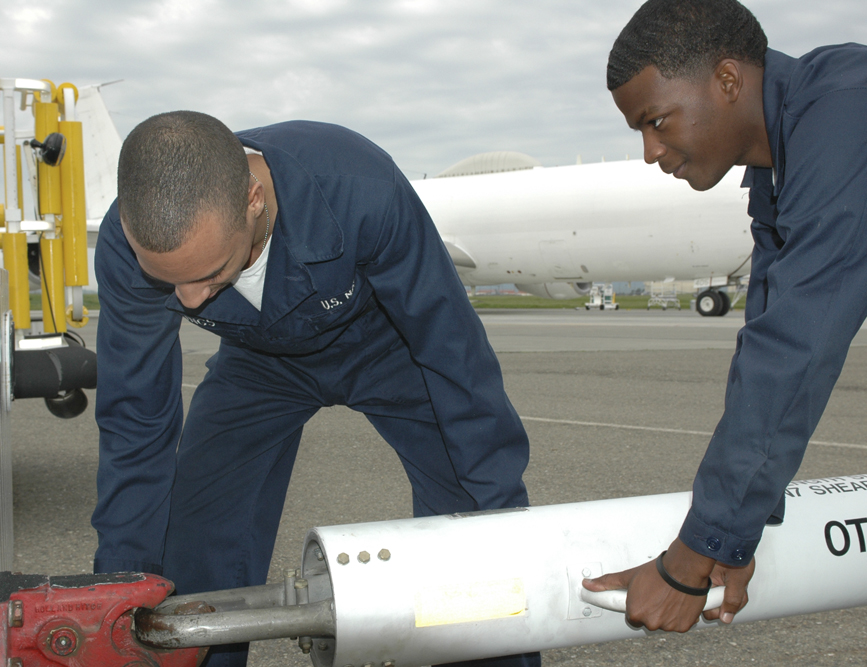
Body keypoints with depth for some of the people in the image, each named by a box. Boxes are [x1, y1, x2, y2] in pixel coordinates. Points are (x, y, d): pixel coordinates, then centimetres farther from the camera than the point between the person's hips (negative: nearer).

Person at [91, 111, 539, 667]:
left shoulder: (361, 189, -42)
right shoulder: (129, 245, -31)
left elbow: (452, 352, -29)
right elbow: (135, 424, -18)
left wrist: (501, 508, -24)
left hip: (386, 345, -2)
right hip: (261, 363, 2)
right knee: (195, 559, -6)